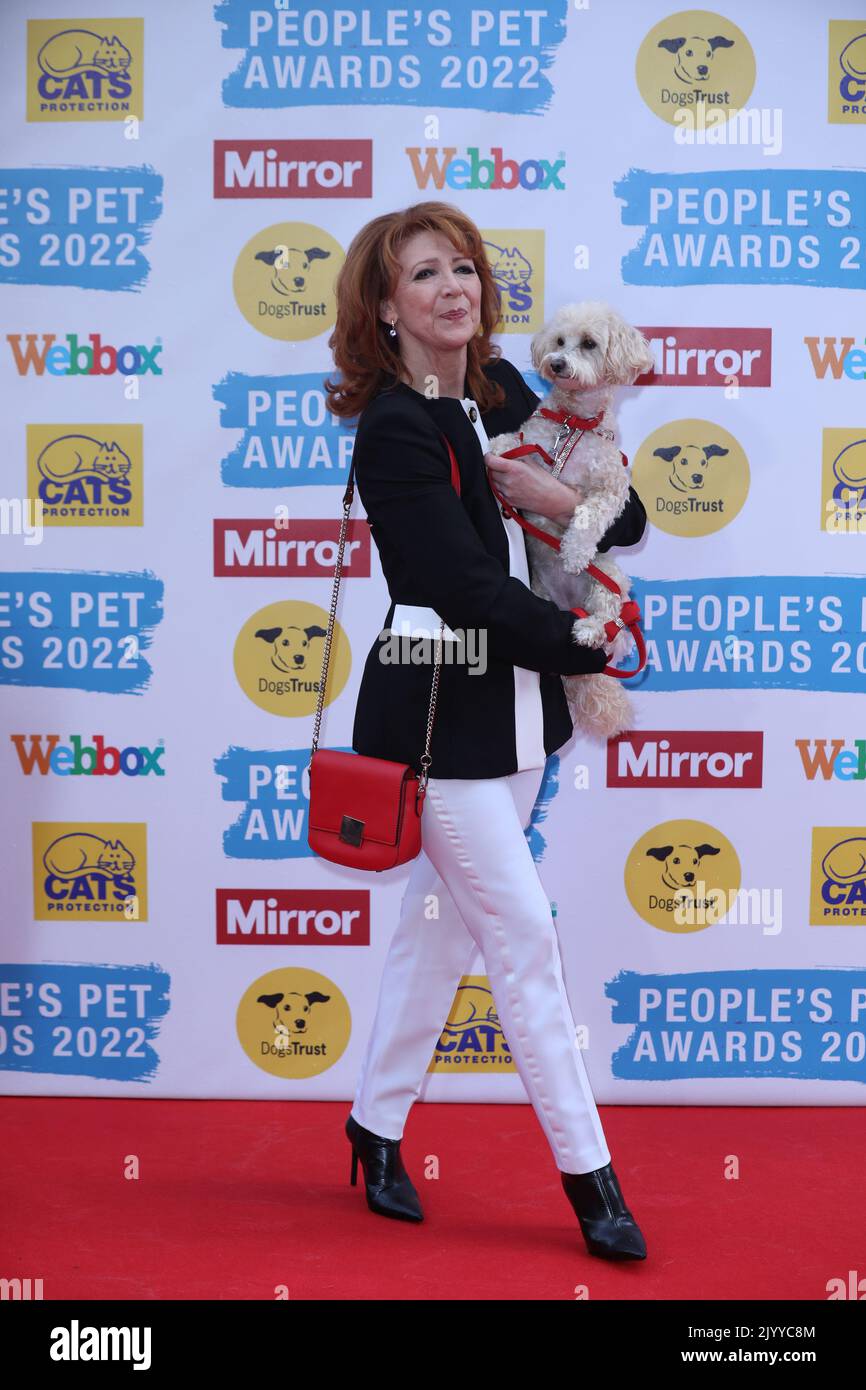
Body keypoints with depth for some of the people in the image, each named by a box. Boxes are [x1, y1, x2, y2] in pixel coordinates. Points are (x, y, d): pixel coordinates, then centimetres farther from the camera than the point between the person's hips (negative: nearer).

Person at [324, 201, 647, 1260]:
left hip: (516, 704, 7)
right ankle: (588, 1173, 12)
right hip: (439, 713, -7)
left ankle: (376, 1124, 32)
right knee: (524, 936, -1)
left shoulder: (503, 391, 7)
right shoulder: (393, 431, -15)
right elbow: (471, 588, -20)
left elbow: (629, 519, 9)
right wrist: (589, 647, -12)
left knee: (443, 923, 15)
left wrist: (563, 500, -12)